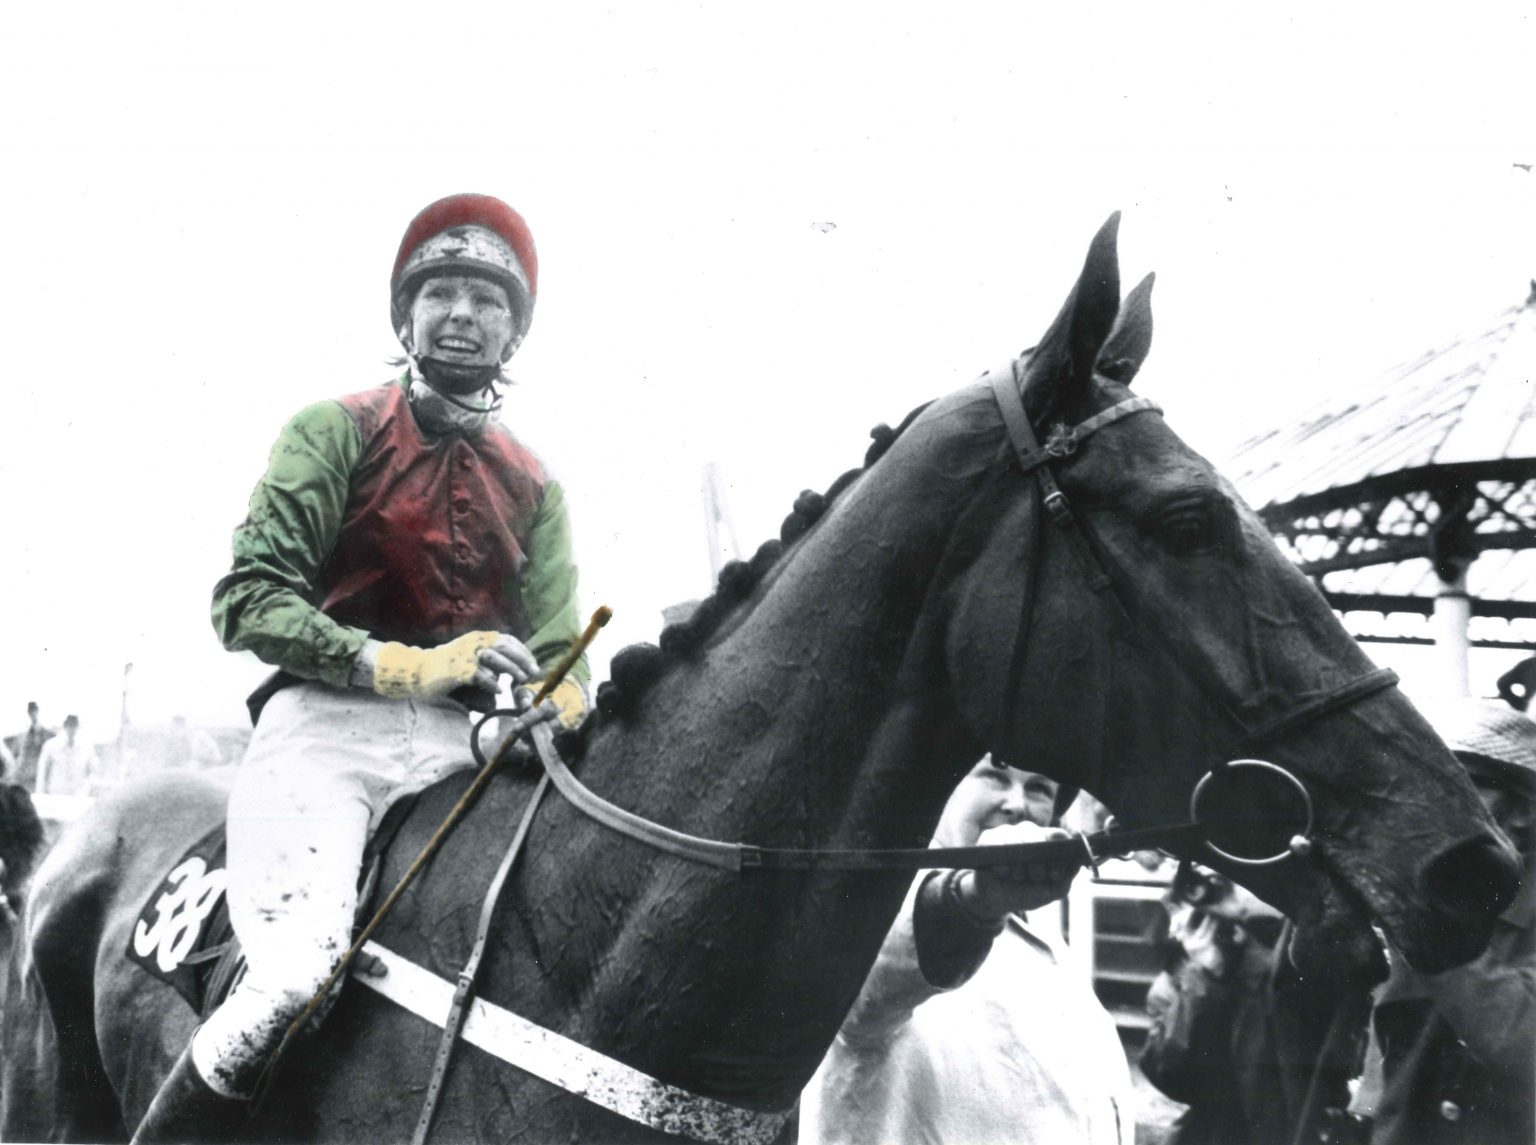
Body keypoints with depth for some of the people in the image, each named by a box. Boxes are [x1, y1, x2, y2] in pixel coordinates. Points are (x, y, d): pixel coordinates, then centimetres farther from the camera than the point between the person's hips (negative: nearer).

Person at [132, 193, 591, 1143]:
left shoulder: (534, 486, 20)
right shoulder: (336, 434, 9)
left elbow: (559, 653, 16)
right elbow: (247, 601, -2)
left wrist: (557, 702, -10)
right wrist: (403, 665, -16)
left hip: (469, 740, 4)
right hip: (331, 719, -4)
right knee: (295, 977, -29)